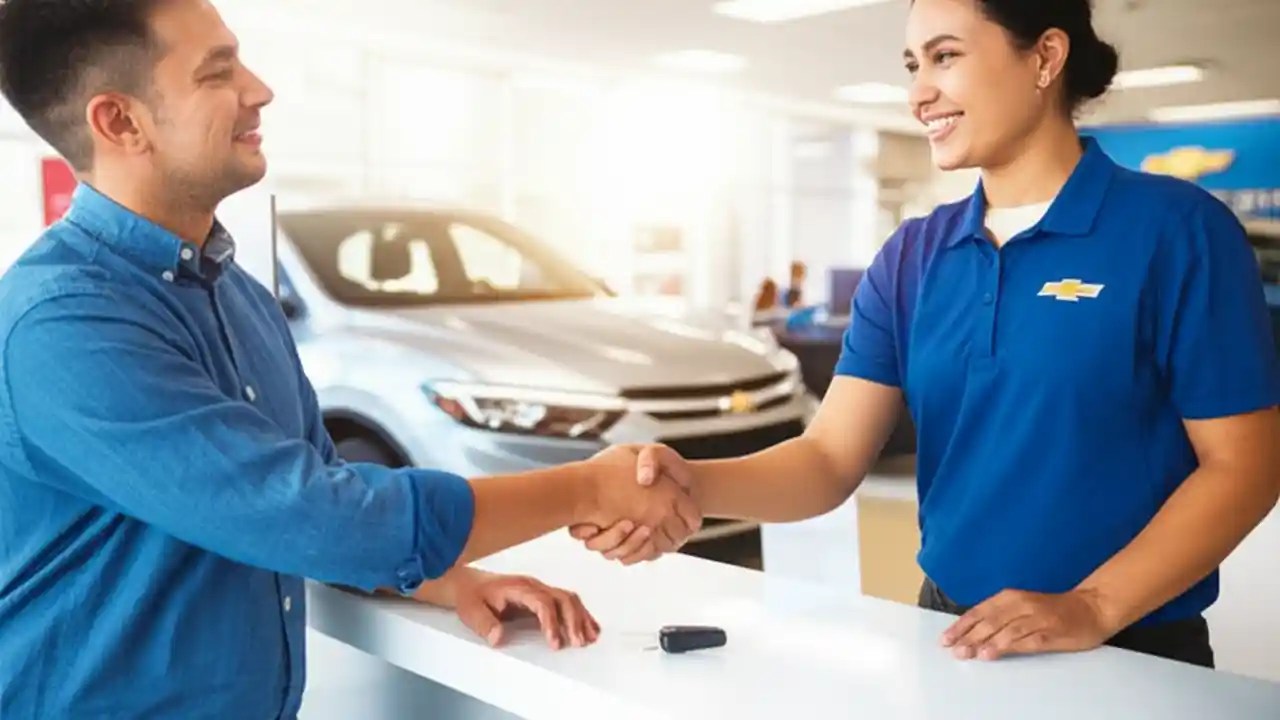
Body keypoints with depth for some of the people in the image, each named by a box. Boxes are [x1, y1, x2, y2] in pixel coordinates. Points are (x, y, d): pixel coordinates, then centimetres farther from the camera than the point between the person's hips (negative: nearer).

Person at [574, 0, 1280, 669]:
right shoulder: (912, 258, 1)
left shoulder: (1174, 229, -11)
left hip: (1128, 651, -4)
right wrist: (694, 484, -24)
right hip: (950, 636, 5)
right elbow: (831, 458, -6)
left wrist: (1092, 607, -21)